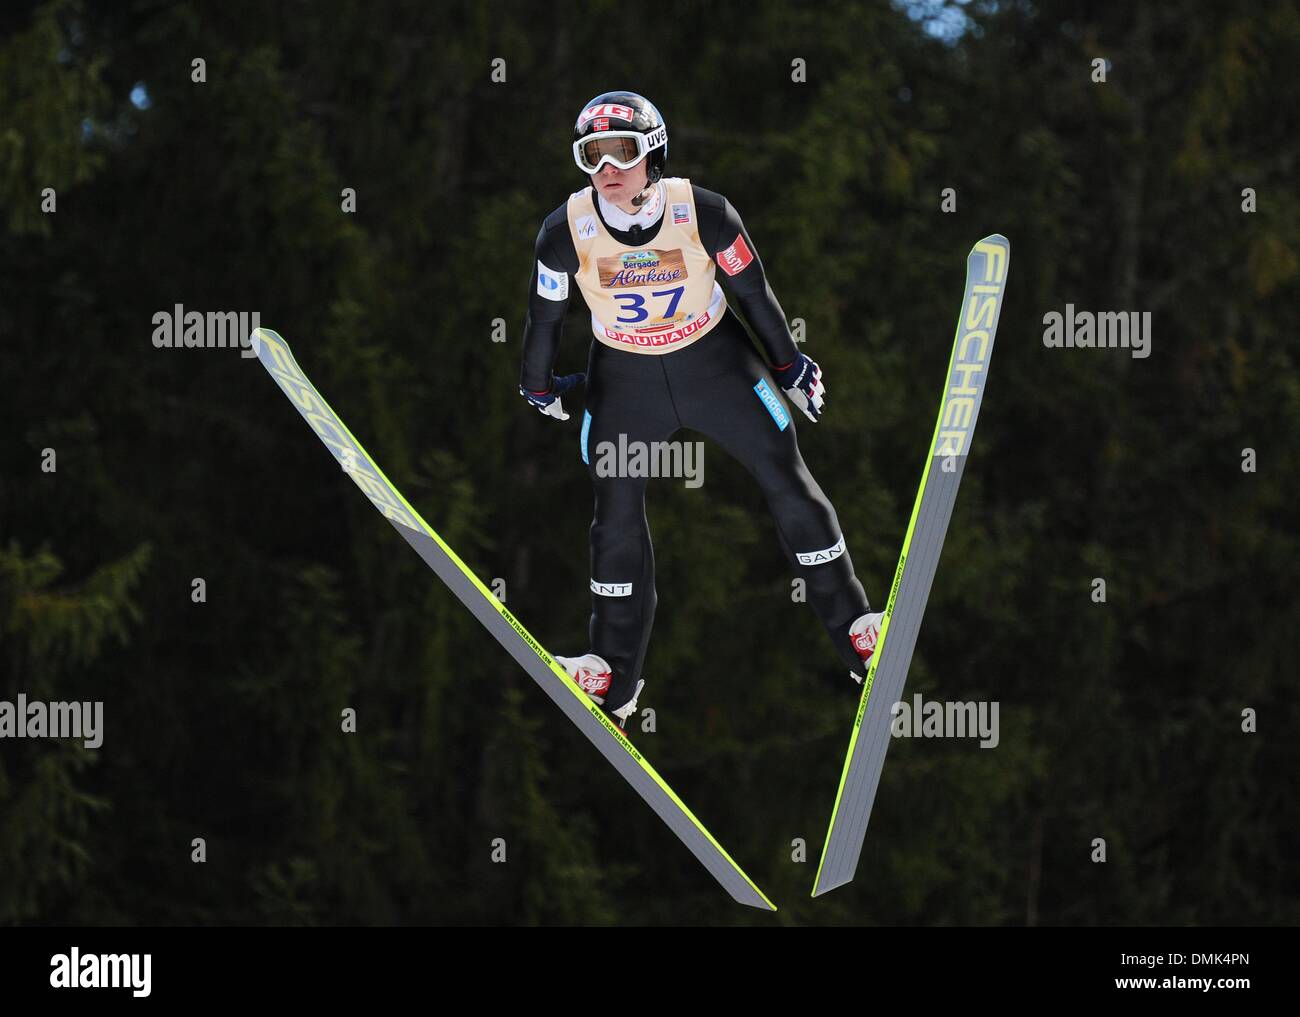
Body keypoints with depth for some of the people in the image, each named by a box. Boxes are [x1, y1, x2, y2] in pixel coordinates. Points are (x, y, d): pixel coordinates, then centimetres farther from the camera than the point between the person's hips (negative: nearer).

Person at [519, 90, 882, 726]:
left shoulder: (703, 213, -22)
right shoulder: (566, 231, -20)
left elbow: (753, 291, -7)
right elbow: (545, 314, -2)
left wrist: (791, 367, 4)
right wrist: (538, 387, 12)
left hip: (714, 362, -1)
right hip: (624, 380, 1)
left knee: (787, 484, -2)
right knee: (617, 516, 2)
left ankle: (857, 632, 9)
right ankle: (612, 677, 15)